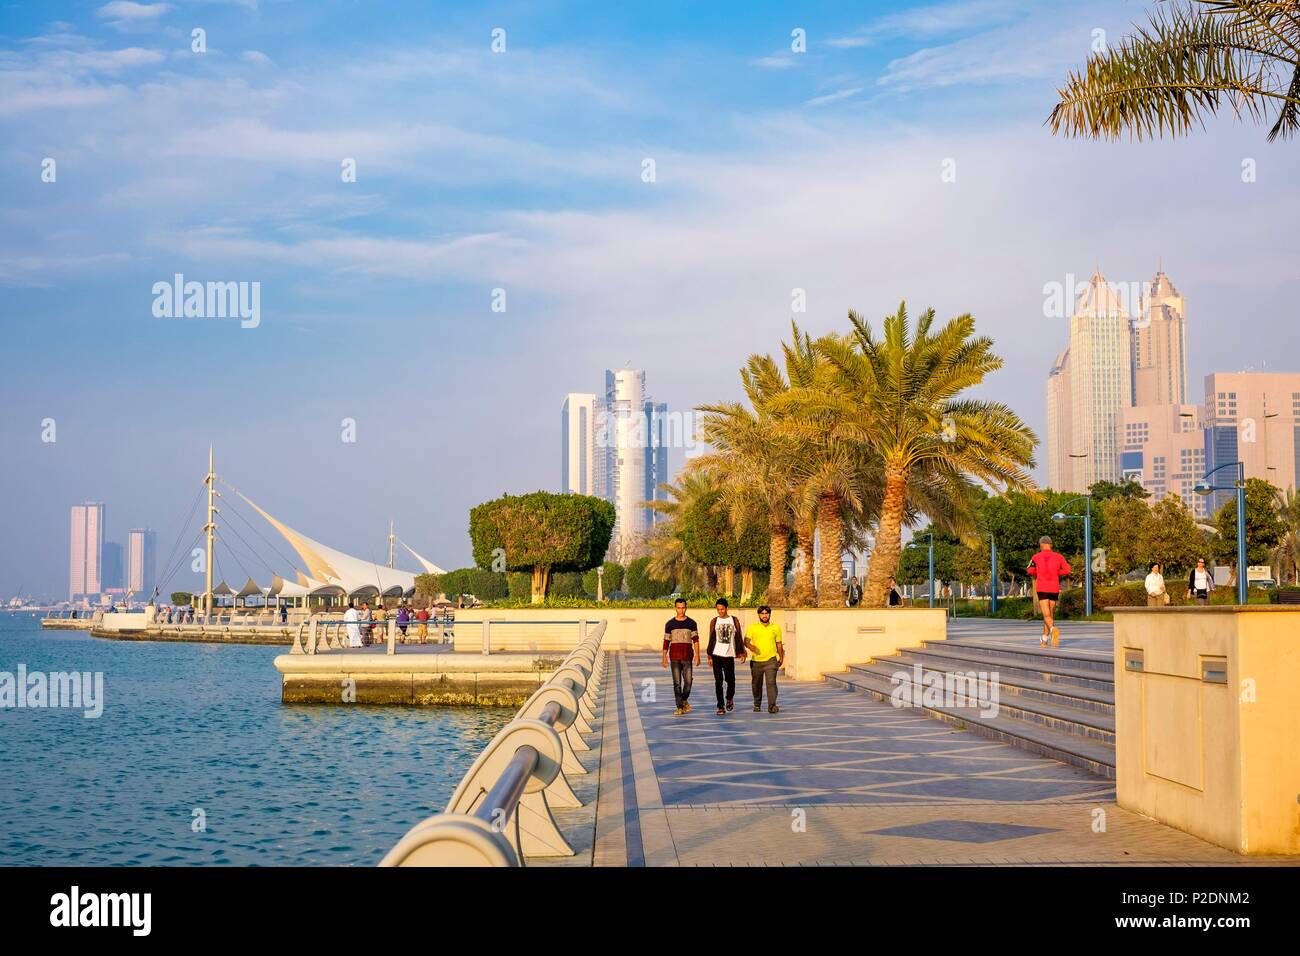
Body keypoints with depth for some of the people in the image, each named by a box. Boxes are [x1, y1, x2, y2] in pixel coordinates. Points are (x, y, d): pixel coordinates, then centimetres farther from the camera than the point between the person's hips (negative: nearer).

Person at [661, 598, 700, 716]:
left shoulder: (691, 623, 5)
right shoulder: (670, 624, 5)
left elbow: (695, 640, 3)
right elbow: (666, 641, 9)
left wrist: (697, 655, -6)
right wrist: (664, 657, 5)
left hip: (687, 657, 0)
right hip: (674, 657, 0)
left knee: (688, 680, -5)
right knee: (677, 683, -2)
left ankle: (684, 700, 21)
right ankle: (679, 707, 3)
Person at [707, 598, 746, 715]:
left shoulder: (734, 620, 6)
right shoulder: (714, 622, 6)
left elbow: (738, 637, 8)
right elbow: (711, 639, 8)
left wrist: (741, 652, 1)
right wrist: (709, 656, 4)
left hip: (729, 654, 0)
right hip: (716, 654, 0)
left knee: (730, 679, 2)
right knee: (718, 681, -3)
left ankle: (729, 698, 31)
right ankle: (720, 707, 0)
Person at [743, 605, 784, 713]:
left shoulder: (776, 628, 8)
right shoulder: (752, 628, 3)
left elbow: (779, 644, 16)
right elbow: (746, 640, -6)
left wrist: (781, 658, 18)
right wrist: (749, 646, -28)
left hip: (771, 660, -1)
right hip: (756, 661, 1)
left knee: (771, 682, -14)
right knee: (757, 684, 9)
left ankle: (772, 706, -17)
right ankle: (757, 705, 27)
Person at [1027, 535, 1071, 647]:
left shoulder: (1036, 557, 2)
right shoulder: (1058, 557, 7)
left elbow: (1030, 571, -9)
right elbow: (1067, 570, -3)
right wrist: (1056, 573, 14)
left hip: (1042, 589, -3)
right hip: (1055, 588, 3)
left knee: (1047, 616, -7)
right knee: (1050, 614, 16)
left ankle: (1053, 629, -38)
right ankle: (1044, 639, 21)